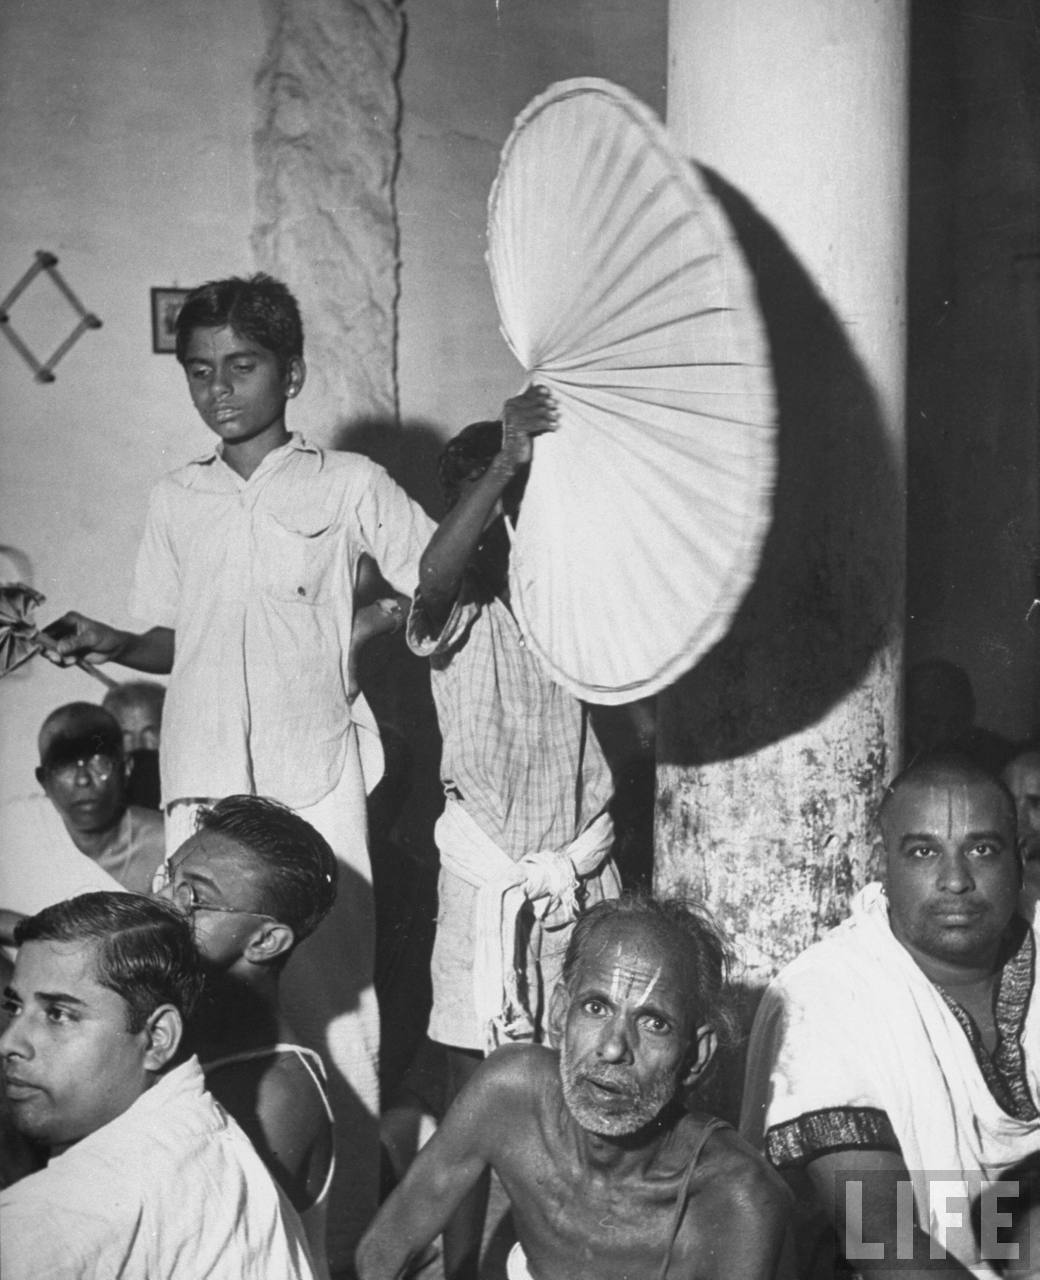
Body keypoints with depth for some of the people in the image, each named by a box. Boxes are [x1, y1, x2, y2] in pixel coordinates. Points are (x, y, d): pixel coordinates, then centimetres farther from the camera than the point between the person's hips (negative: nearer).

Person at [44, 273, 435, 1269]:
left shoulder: (347, 484, 3)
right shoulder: (176, 501, 12)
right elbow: (174, 641, 18)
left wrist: (355, 627, 0)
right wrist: (112, 644, -1)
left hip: (315, 786, -3)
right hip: (202, 786, 3)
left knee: (337, 1029, -2)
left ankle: (351, 1244, 8)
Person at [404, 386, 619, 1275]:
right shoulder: (457, 622, -6)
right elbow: (434, 579, -27)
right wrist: (506, 462, -39)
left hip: (583, 873, 3)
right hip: (488, 881, -2)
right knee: (479, 1095, 2)